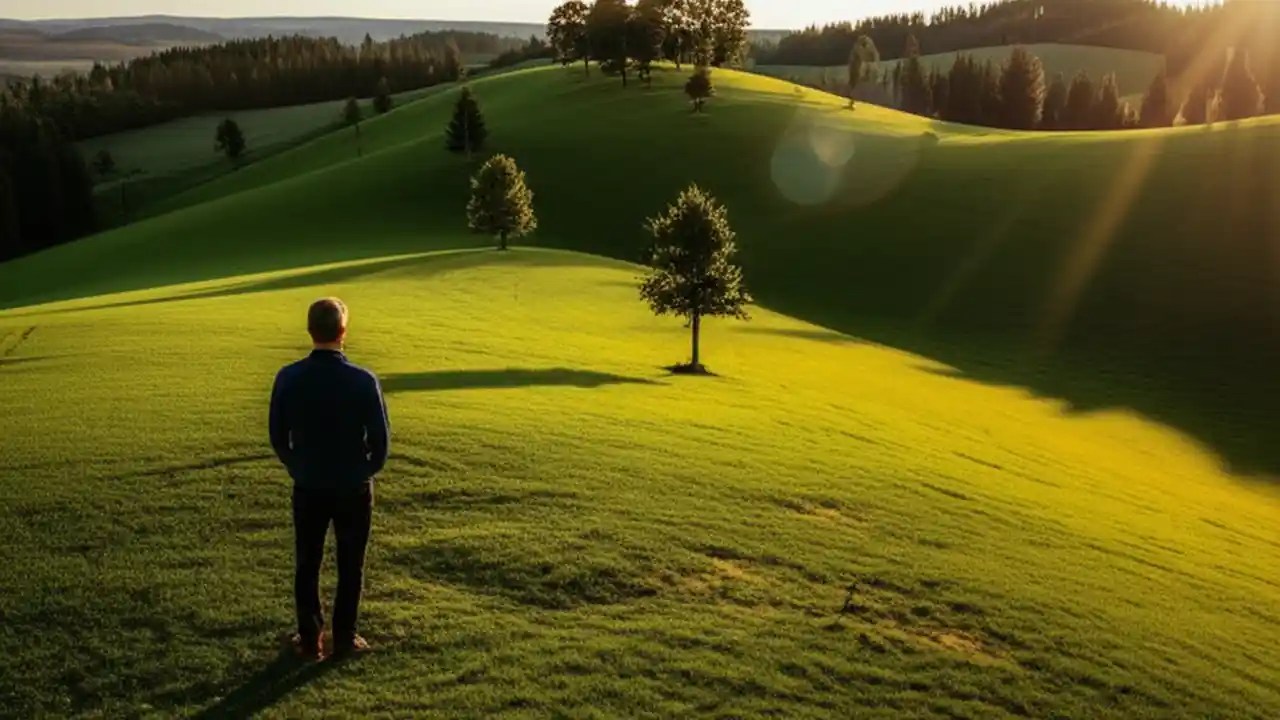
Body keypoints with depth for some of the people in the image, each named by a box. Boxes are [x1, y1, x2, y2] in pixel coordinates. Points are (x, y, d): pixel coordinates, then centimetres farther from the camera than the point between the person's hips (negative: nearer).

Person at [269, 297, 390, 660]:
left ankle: (310, 639, 25)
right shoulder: (363, 381, -18)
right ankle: (344, 638, 22)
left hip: (307, 487, 2)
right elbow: (380, 438, -11)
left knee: (307, 565, 16)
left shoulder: (288, 378, -10)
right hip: (353, 487, -2)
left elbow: (278, 436, 0)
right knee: (350, 566, 13)